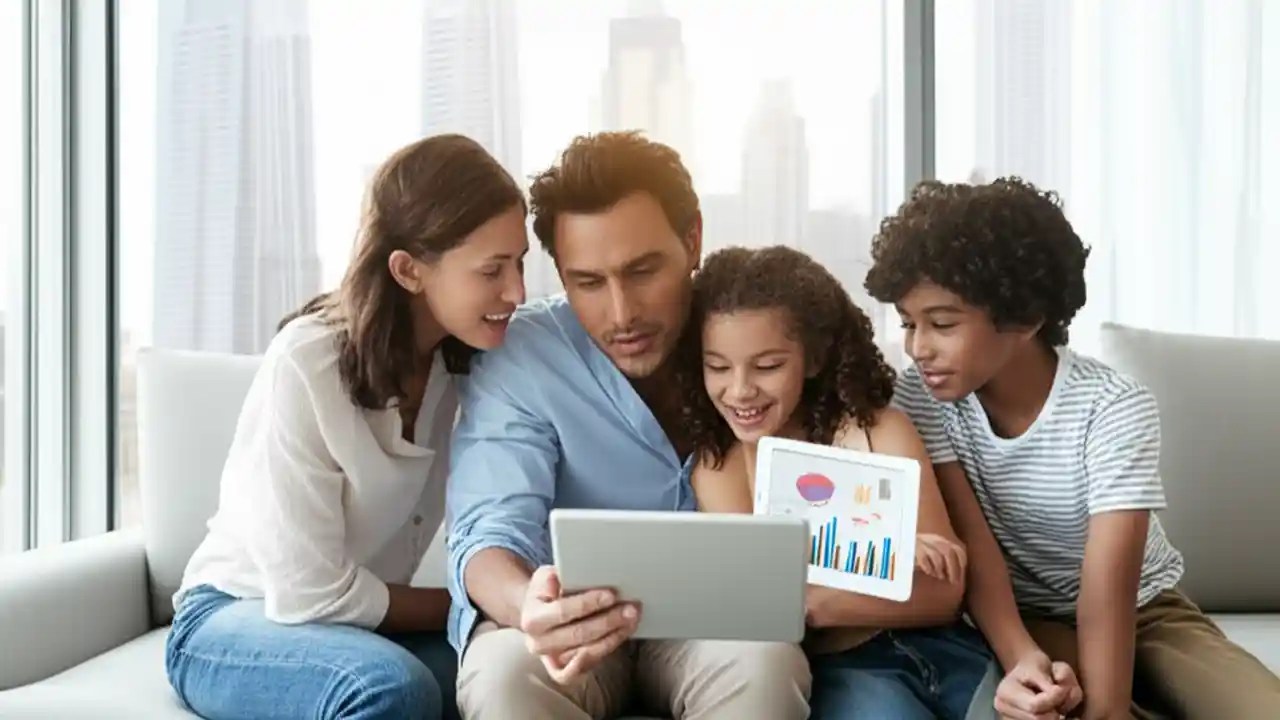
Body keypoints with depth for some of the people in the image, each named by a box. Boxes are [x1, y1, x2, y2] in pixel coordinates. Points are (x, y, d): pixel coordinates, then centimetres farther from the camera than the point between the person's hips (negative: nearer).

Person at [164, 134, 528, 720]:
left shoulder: (471, 360, -5)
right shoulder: (306, 363, -23)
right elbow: (309, 595, -20)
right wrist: (467, 607, -12)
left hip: (365, 618, 4)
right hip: (237, 617, -4)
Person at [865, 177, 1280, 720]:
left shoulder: (1114, 409, -24)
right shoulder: (925, 397, -15)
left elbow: (1107, 591, -31)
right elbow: (974, 546, -22)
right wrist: (1022, 661, -40)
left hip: (1146, 611, -1)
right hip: (1030, 621, 1)